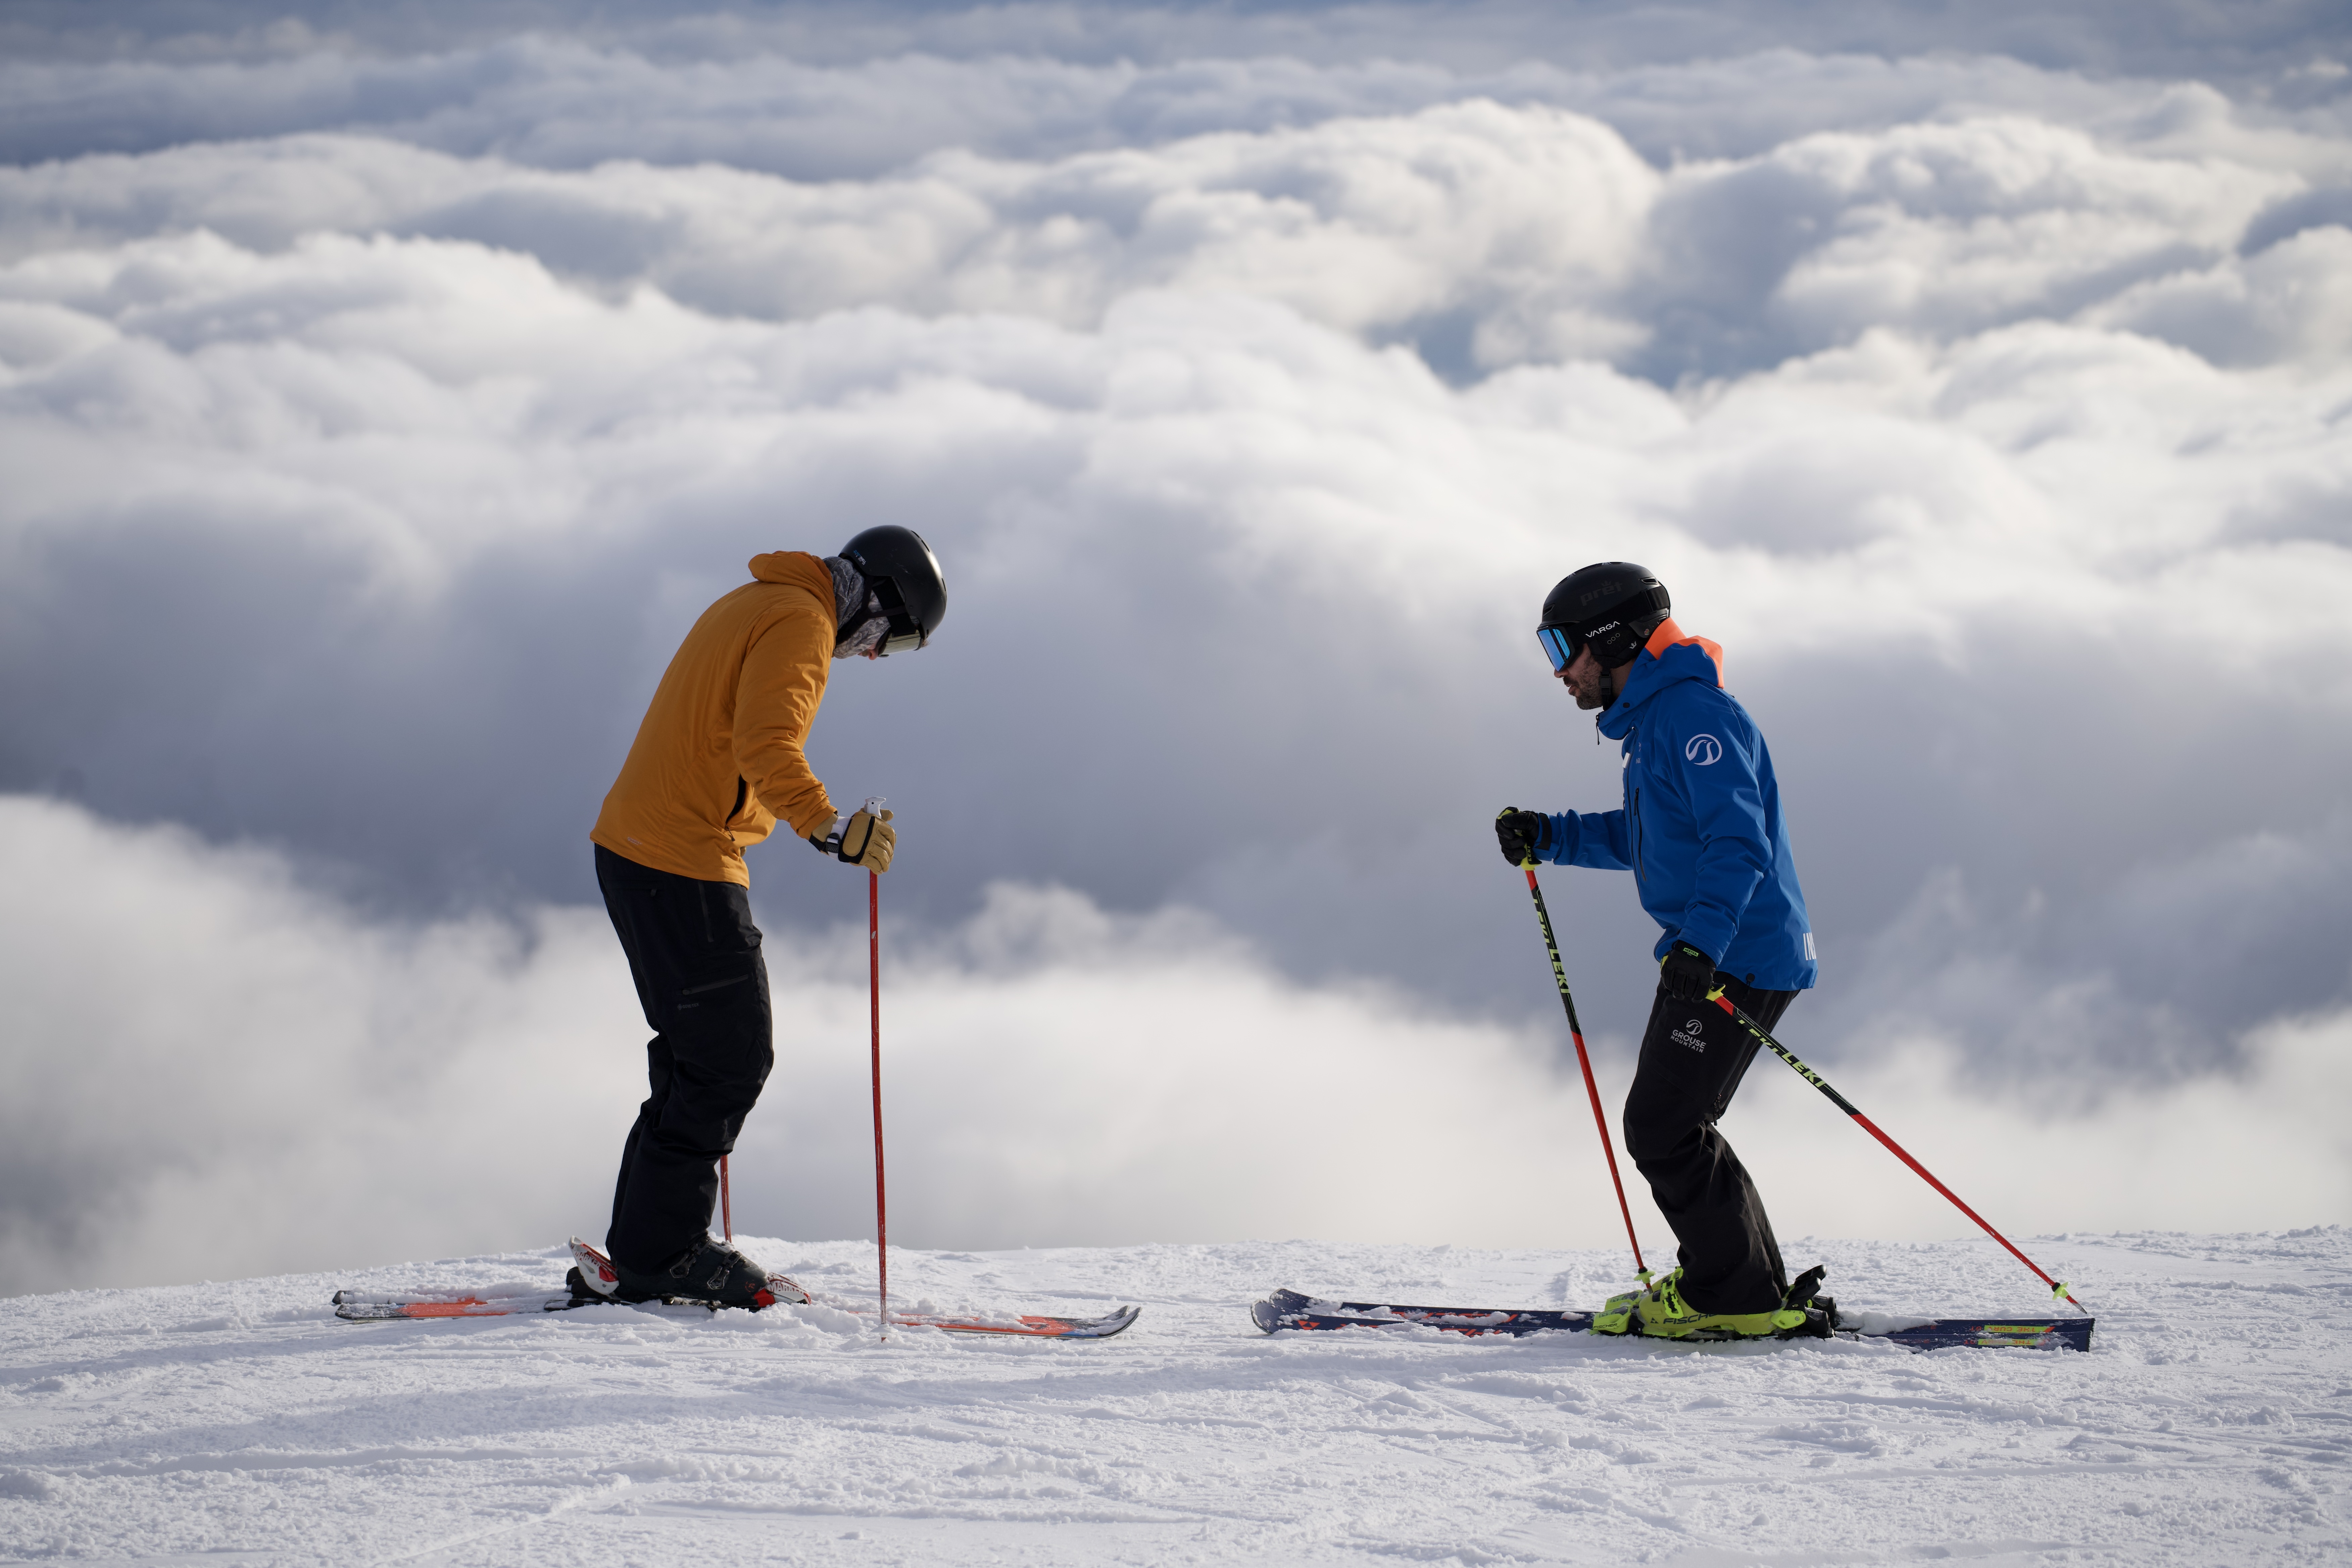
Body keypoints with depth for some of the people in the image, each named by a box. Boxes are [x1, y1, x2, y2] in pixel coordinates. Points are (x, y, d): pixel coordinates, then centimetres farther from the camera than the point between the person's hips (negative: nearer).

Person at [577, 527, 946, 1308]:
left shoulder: (754, 604, 19)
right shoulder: (801, 621, -12)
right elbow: (765, 744, -27)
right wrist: (830, 829, -37)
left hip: (632, 845, 10)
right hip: (684, 863, -10)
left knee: (709, 1055, 15)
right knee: (732, 1059, -6)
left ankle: (645, 1250, 16)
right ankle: (660, 1254, -2)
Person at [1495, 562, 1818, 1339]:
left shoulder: (1692, 713, -16)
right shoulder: (1654, 719, 18)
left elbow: (1739, 842, -25)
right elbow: (1646, 837, 31)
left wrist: (1700, 942, -36)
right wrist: (1550, 839, 19)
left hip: (1739, 956, -11)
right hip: (1706, 952, 11)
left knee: (1661, 1128, -9)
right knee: (1666, 1124, 14)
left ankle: (1734, 1295, -2)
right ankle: (1747, 1288, 19)